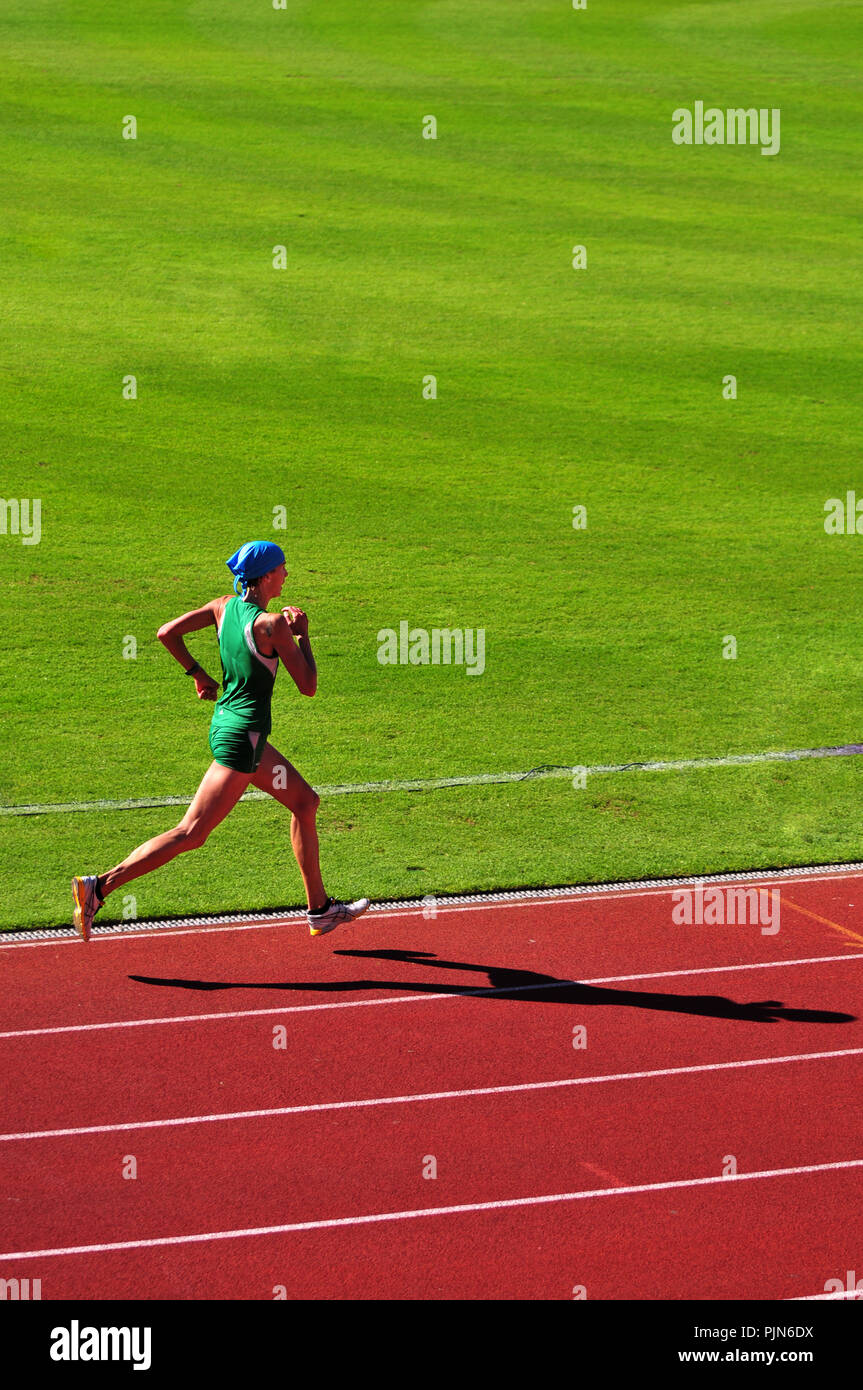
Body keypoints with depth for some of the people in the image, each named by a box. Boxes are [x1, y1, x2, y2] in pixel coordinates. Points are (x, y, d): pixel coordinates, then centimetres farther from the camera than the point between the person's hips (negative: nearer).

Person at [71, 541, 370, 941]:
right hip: (242, 736, -10)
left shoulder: (225, 606, 3)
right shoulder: (272, 624, -18)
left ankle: (320, 910, 27)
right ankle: (101, 886, -12)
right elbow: (308, 686, -12)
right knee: (191, 833, -8)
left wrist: (198, 674, 14)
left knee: (306, 802, 20)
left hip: (226, 722, 10)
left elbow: (166, 633, 4)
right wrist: (303, 635, 0)